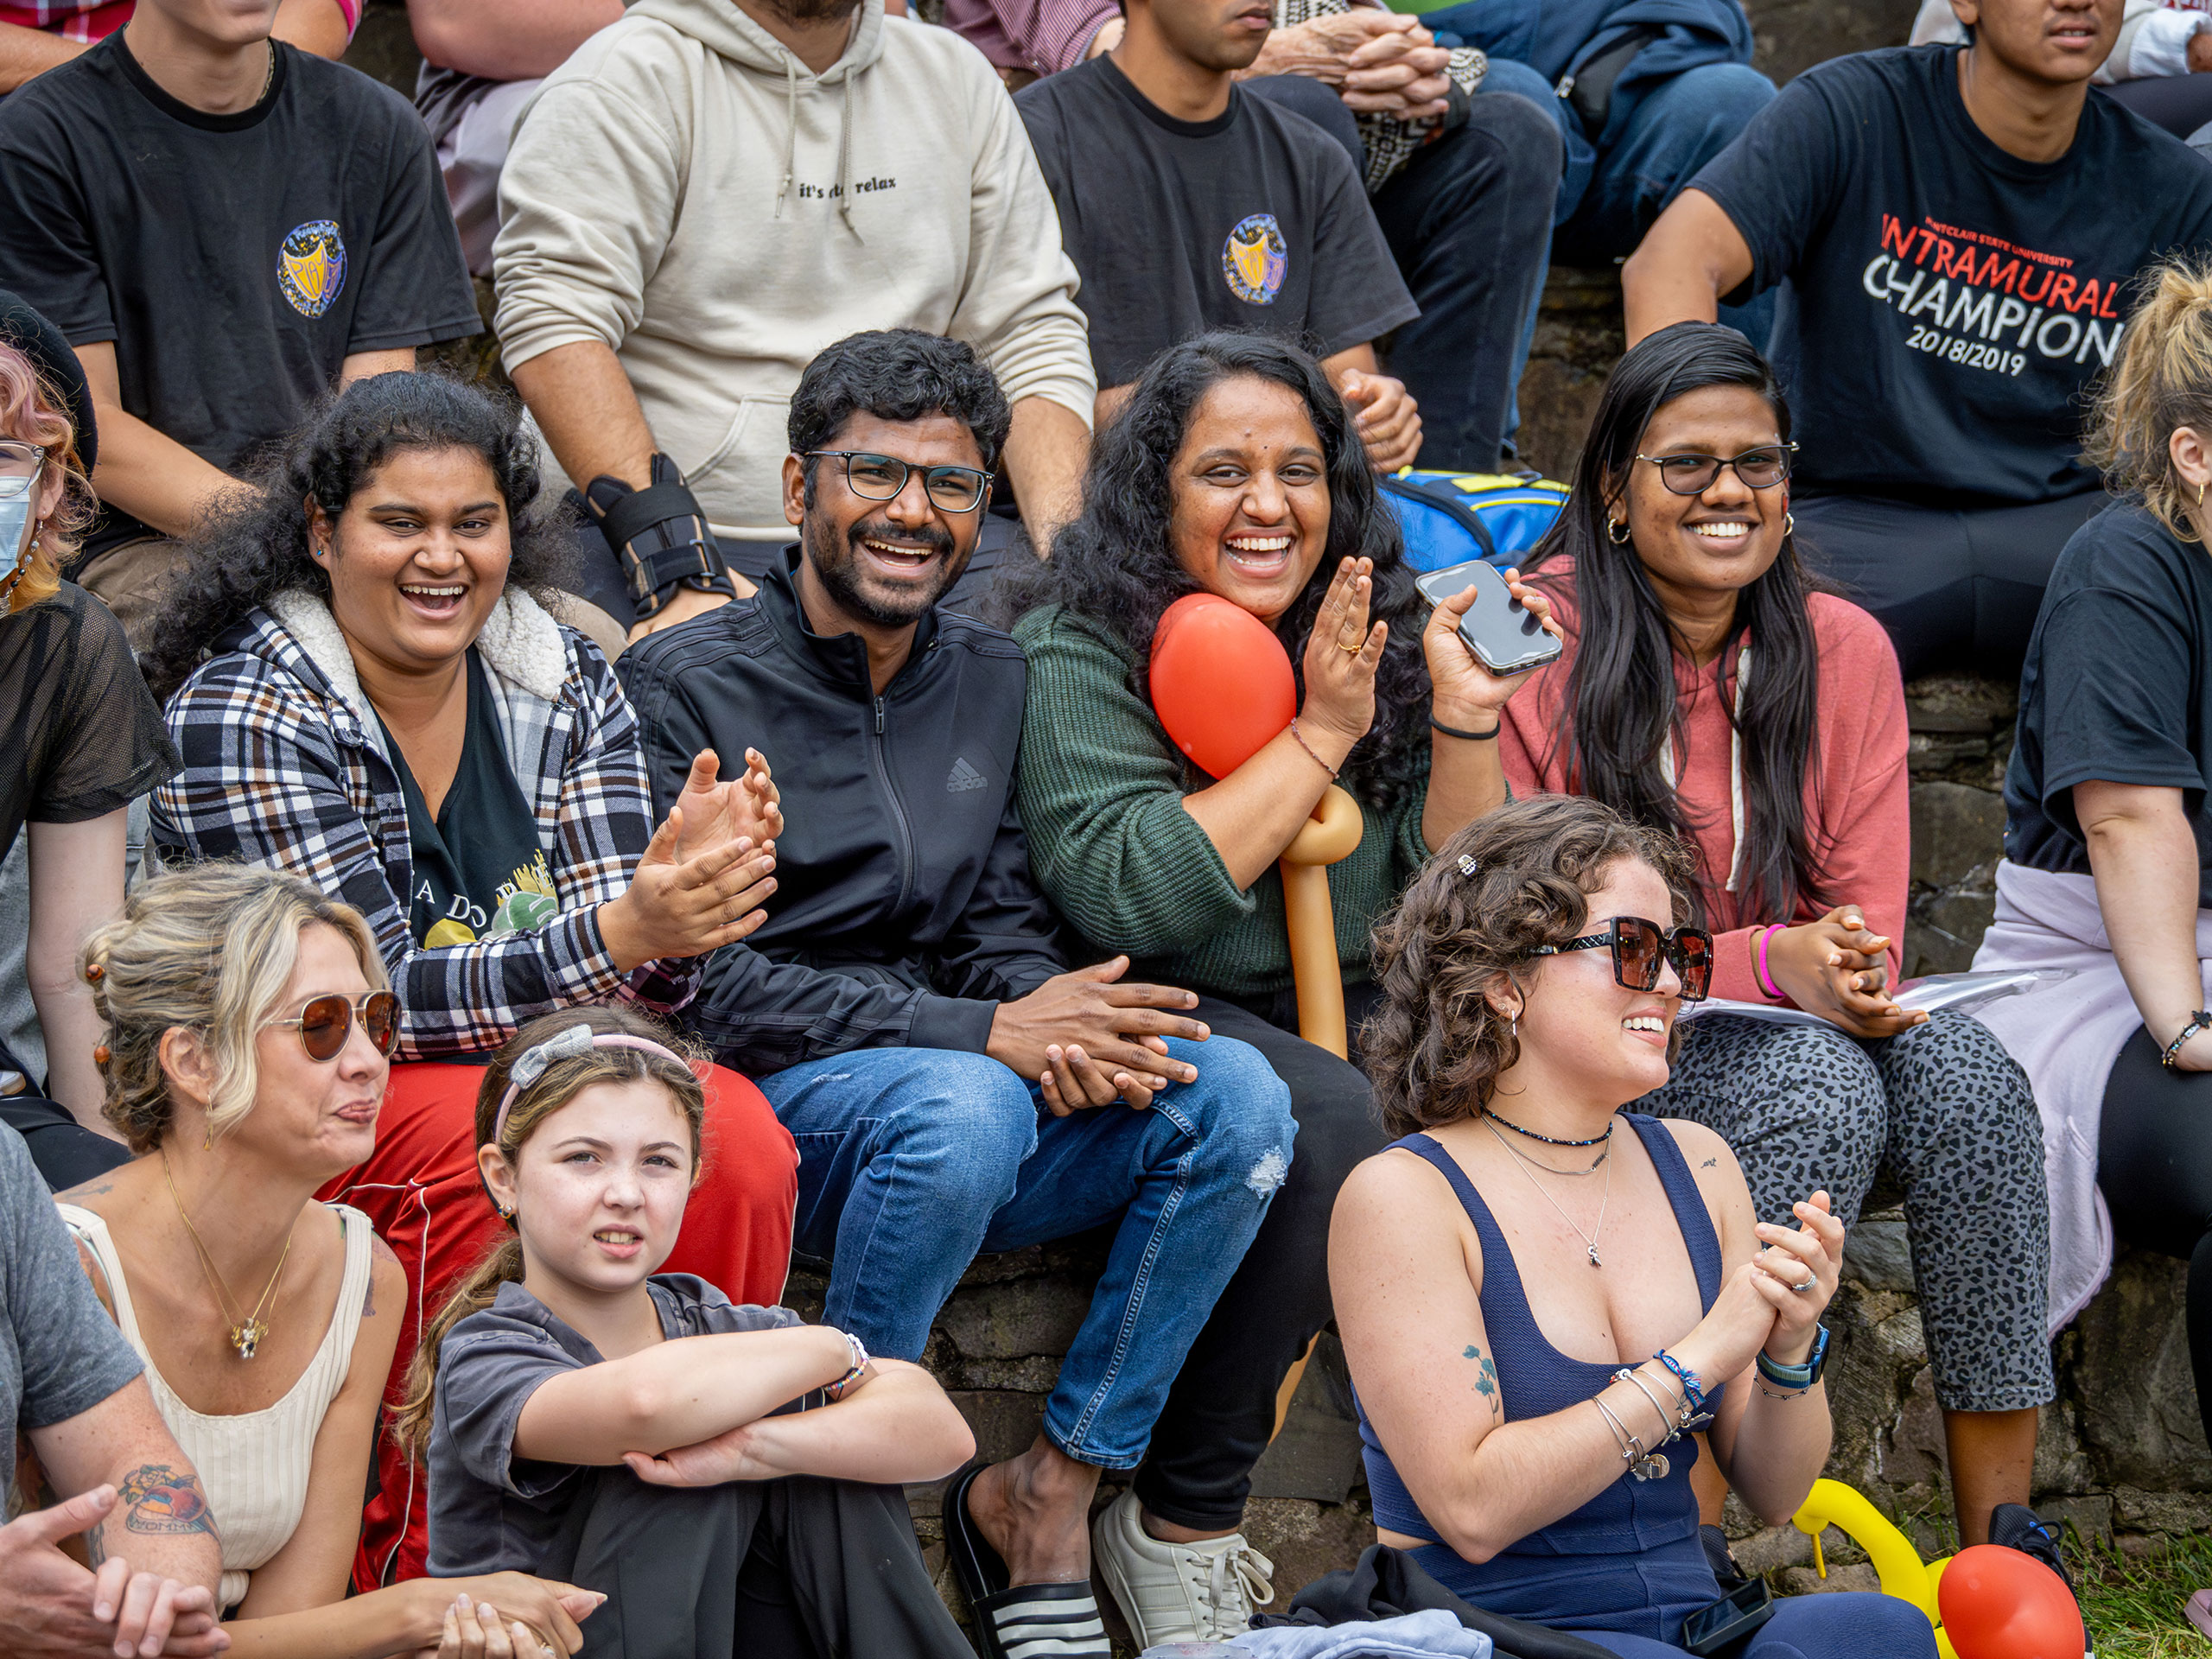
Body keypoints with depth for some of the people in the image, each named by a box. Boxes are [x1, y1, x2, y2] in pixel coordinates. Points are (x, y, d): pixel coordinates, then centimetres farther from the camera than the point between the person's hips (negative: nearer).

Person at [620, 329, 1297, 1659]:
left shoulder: (992, 680, 15)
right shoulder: (688, 686, -5)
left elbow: (1004, 926, 14)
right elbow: (701, 984, -13)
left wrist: (1056, 1016, -13)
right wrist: (983, 1034, -21)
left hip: (970, 1088, 6)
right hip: (764, 1104, -6)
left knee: (1234, 1095, -19)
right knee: (962, 1104, -37)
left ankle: (1049, 1493, -11)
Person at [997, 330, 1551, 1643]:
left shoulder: (1371, 638, 12)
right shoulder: (1079, 653, -5)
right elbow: (1130, 901, -19)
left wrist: (1466, 724, -6)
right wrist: (1317, 737, -16)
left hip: (1346, 1022, 6)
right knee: (1327, 1117, -35)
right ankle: (1179, 1529, -23)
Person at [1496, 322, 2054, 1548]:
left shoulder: (1843, 649, 6)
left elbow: (1867, 925, 6)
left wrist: (1853, 970, -21)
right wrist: (1766, 964, -22)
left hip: (1791, 1027, 5)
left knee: (1961, 1070, -26)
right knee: (1818, 1082, -32)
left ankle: (2004, 1554, -24)